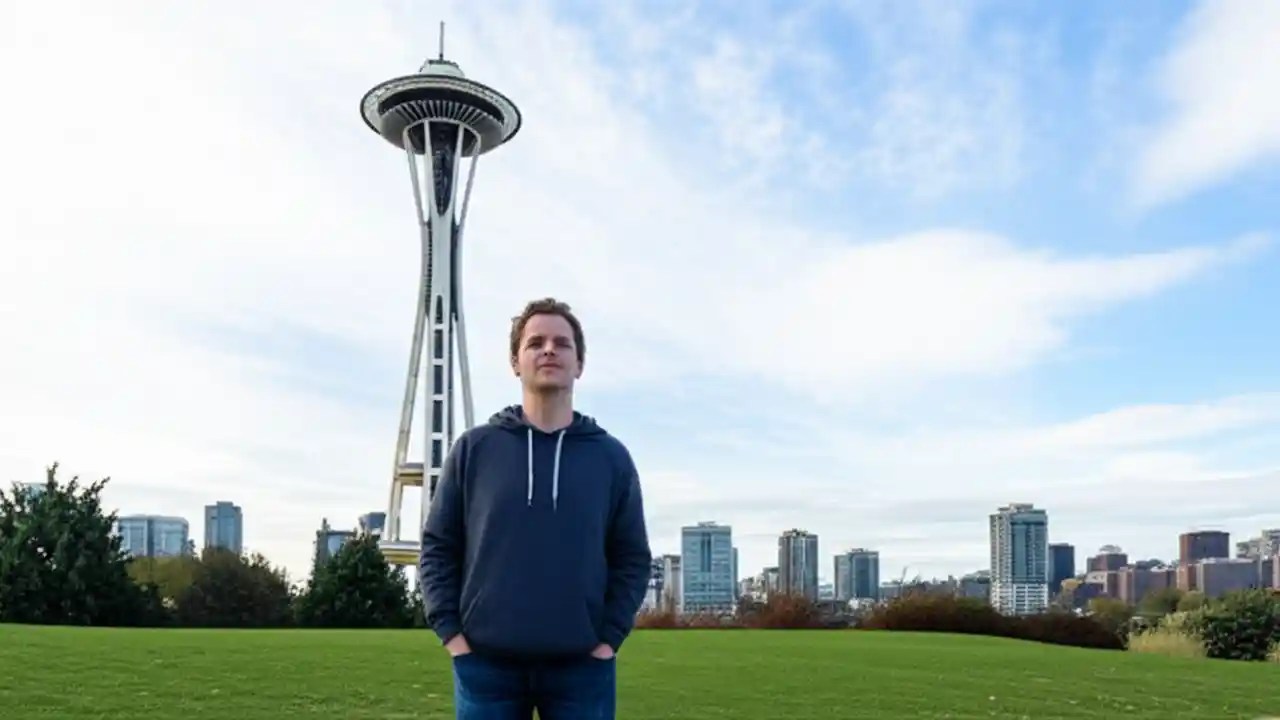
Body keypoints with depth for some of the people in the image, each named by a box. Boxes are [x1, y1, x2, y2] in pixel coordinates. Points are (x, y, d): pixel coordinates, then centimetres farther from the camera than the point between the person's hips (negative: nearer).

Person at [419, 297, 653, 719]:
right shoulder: (473, 448, 4)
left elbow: (632, 558, 7)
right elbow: (437, 547, 6)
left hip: (582, 667, 1)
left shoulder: (611, 457, 6)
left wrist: (609, 637, -3)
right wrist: (450, 632, -3)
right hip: (486, 664, 0)